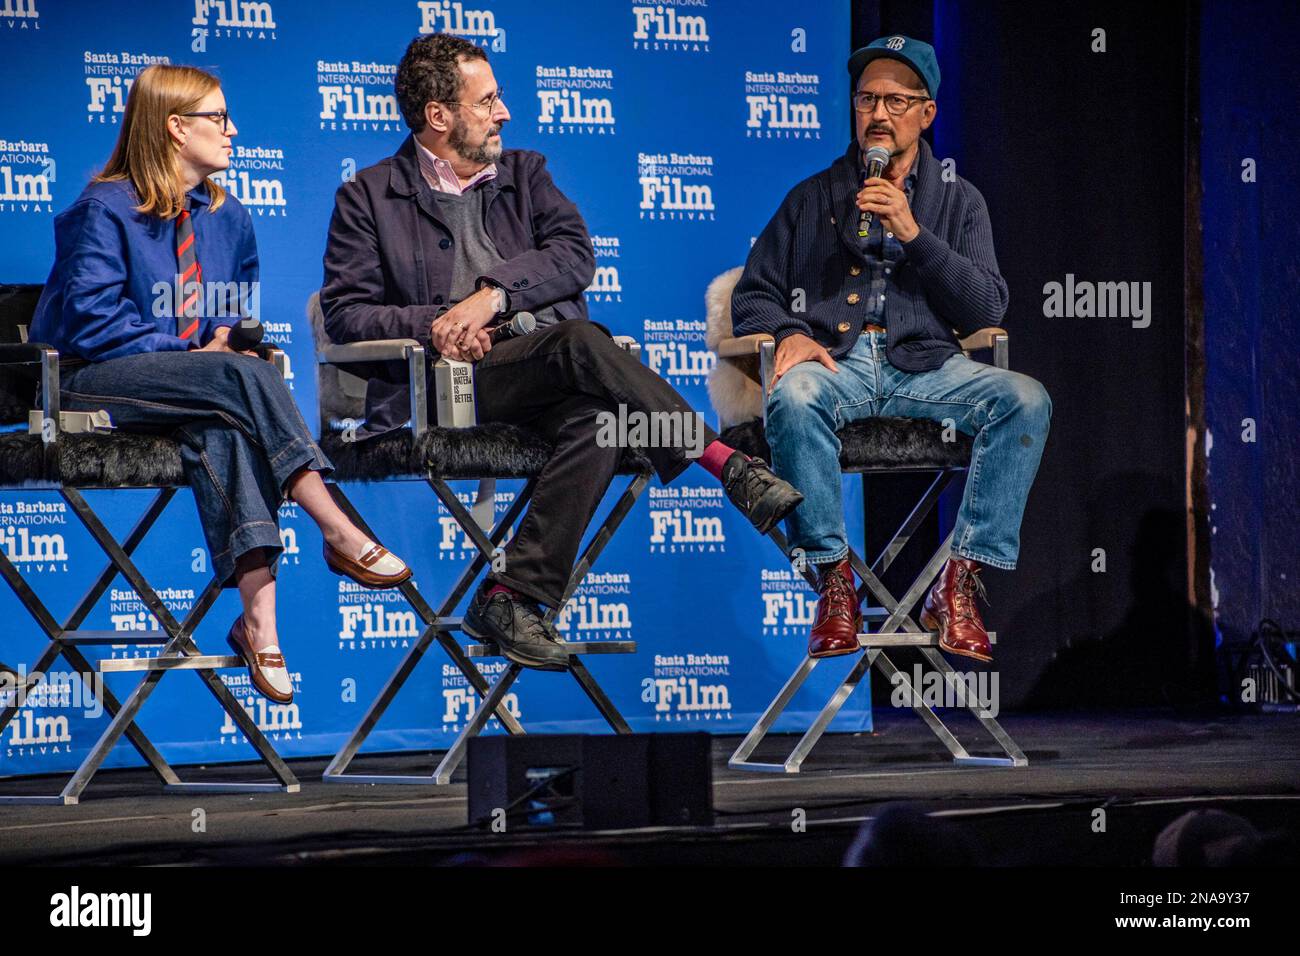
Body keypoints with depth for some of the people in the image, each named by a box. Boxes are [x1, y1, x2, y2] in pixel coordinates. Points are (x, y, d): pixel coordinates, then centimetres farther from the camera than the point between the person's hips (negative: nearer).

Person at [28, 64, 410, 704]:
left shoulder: (227, 217, 14)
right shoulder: (106, 211, -6)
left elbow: (236, 309, 29)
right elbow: (92, 323, -13)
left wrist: (225, 336, 4)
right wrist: (193, 353, -15)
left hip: (188, 373, 5)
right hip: (94, 383, -5)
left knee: (222, 429, -34)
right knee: (244, 377, -33)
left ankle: (257, 617, -44)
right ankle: (339, 533, -34)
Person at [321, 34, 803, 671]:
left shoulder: (524, 173, 23)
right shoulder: (369, 198, 12)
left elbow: (575, 255, 5)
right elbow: (345, 313, 3)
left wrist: (493, 293, -11)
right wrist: (429, 328, -14)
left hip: (548, 372, 4)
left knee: (595, 421, -34)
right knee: (579, 341, -33)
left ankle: (511, 596, -35)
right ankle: (728, 465, -36)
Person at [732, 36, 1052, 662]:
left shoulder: (958, 201, 18)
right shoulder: (812, 199, 19)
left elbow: (987, 311, 5)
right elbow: (751, 297, 15)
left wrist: (913, 234, -7)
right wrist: (789, 333, -9)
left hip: (926, 368, 1)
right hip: (836, 363, -1)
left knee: (1025, 399, -28)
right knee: (793, 396, -37)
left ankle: (959, 585, -26)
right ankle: (833, 581, -29)